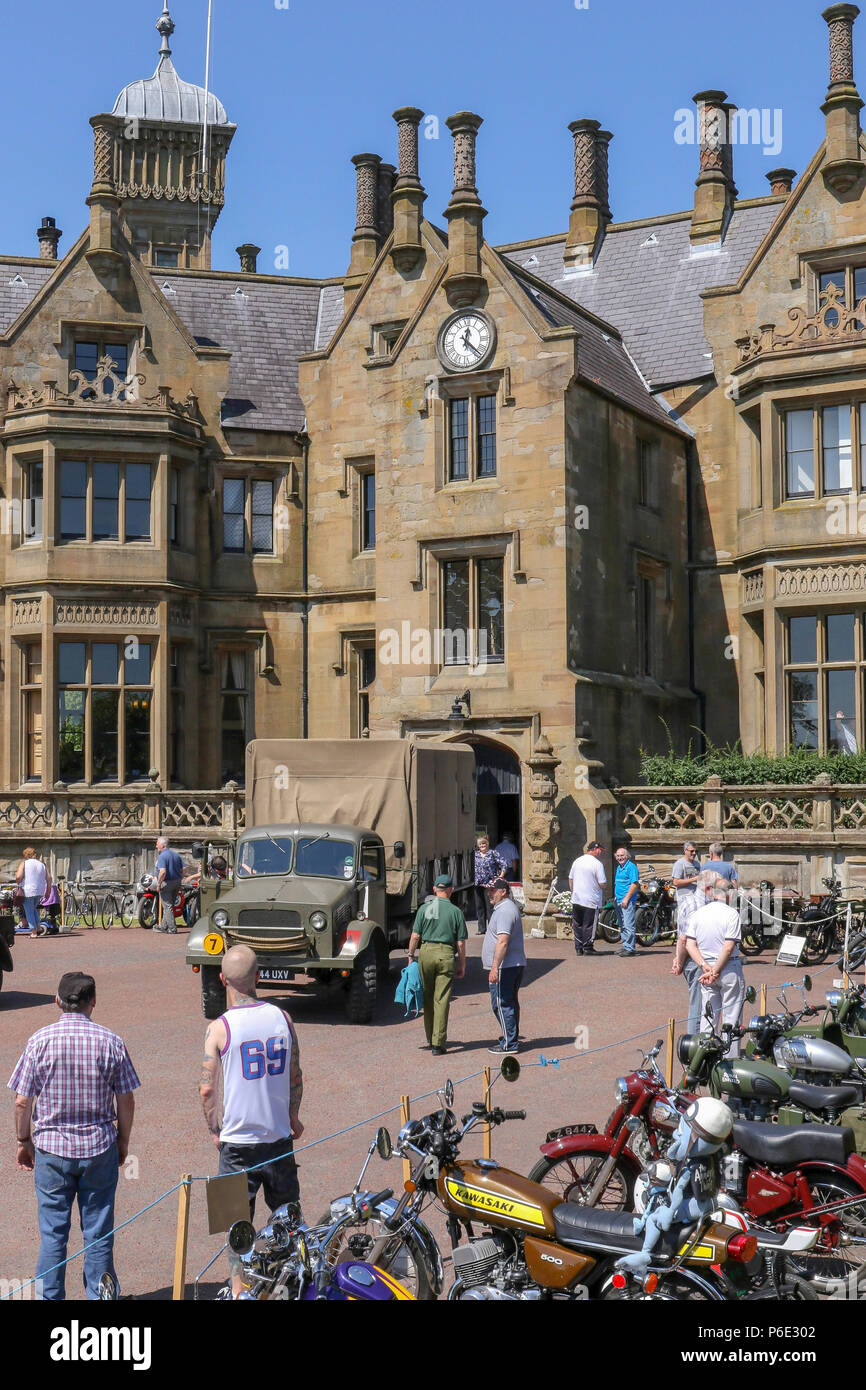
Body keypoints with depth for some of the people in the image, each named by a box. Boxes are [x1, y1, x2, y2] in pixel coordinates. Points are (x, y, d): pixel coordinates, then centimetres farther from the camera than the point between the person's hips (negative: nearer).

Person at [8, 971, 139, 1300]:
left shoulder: (40, 1041, -8)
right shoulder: (111, 1042, -6)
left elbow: (22, 1102, -5)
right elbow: (126, 1101, -1)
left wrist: (24, 1141, 10)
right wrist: (123, 1140, 14)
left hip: (51, 1149, 0)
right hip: (100, 1149, 0)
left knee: (52, 1231, 10)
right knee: (98, 1231, 10)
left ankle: (51, 1298, 16)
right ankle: (99, 1296, 17)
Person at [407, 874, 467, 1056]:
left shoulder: (424, 908, 3)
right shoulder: (456, 911, 1)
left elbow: (415, 936, 1)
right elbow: (461, 943, 1)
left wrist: (411, 956, 12)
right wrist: (462, 965, 9)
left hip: (426, 952, 2)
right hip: (446, 954, -1)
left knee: (428, 998, 13)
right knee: (442, 1000, 0)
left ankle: (431, 1039, 22)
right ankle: (438, 1043, -3)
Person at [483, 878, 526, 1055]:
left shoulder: (504, 911, -17)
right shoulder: (509, 907, 18)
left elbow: (502, 942, -25)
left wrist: (495, 968, -27)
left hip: (504, 967, -11)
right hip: (516, 964, 11)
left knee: (501, 1004, -7)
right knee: (511, 1003, 18)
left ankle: (509, 1044, -4)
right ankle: (512, 1038, 27)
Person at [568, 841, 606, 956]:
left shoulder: (577, 861, 7)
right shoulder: (597, 864, -12)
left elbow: (570, 879, 14)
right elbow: (602, 884, -15)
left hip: (576, 899, 6)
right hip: (591, 901, -6)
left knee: (577, 925, 13)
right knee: (588, 925, 3)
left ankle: (578, 948, 15)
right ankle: (587, 948, 7)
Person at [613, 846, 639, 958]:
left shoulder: (631, 867, -10)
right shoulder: (619, 868, 18)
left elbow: (634, 884, -17)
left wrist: (626, 898, -19)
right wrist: (616, 896, 17)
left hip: (628, 901, -10)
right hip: (619, 901, 10)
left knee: (628, 926, -10)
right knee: (622, 926, 12)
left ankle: (630, 948, -10)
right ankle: (625, 947, 18)